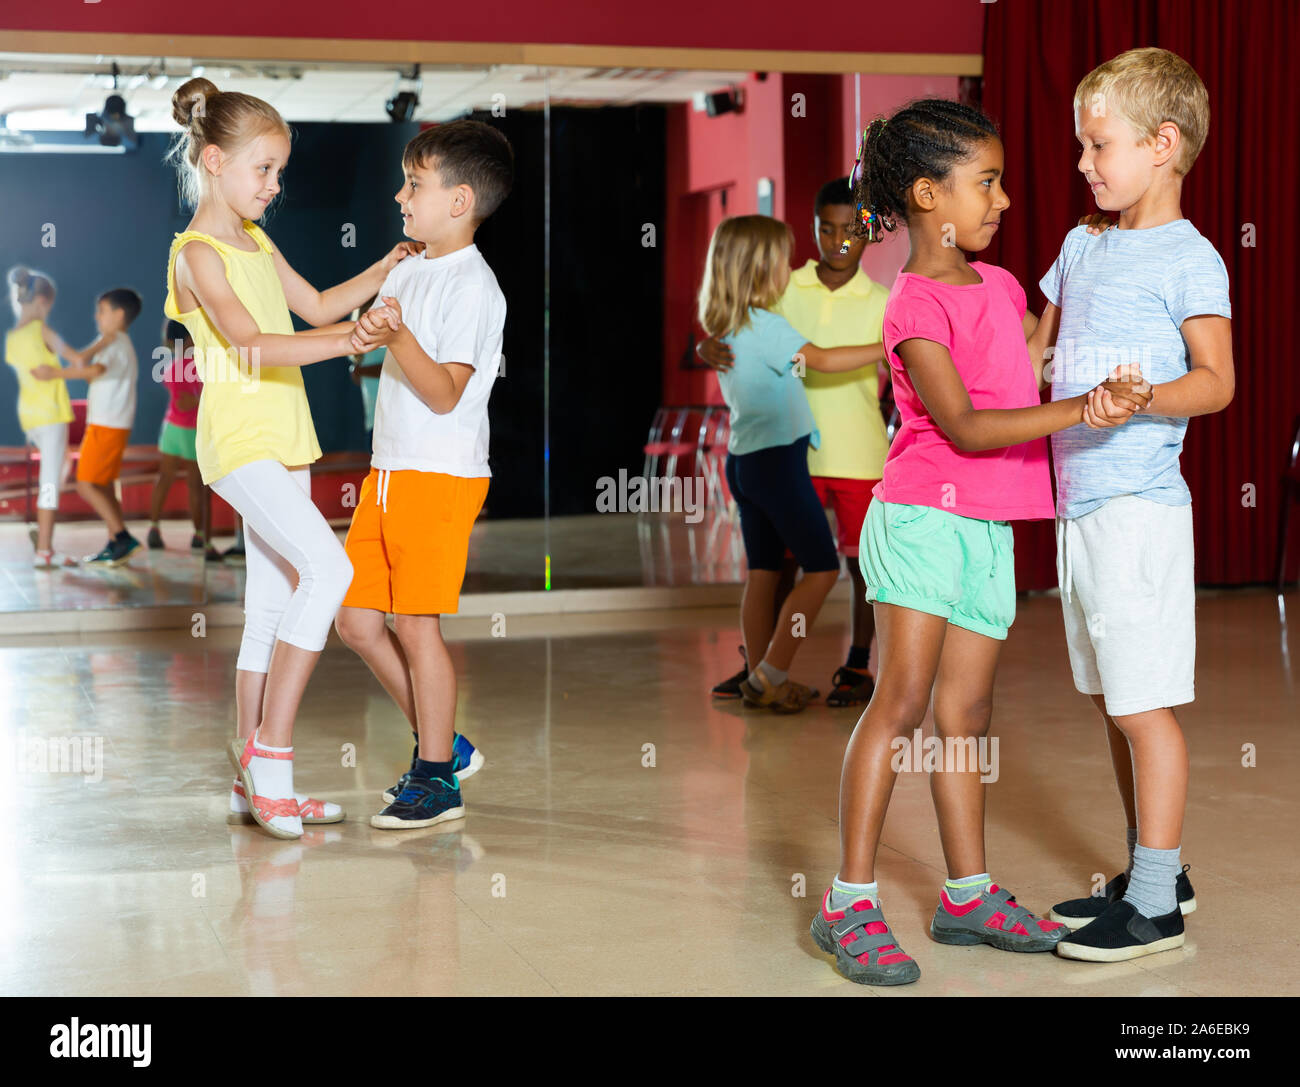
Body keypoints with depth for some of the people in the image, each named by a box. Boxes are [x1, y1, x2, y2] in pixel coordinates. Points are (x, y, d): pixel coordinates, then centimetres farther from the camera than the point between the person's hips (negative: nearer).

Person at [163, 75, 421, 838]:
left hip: (285, 444, 9)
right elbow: (253, 343, -23)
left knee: (272, 606, 9)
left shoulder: (257, 241, 16)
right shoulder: (198, 253, -10)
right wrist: (344, 340, -31)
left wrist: (382, 272, 17)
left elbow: (316, 306, 27)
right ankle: (271, 751, -16)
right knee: (328, 569, -23)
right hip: (239, 444, -9)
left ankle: (256, 783, 15)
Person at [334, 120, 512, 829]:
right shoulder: (408, 271, 13)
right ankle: (444, 744, 24)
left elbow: (444, 393, -20)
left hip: (441, 477, -9)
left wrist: (397, 336, -33)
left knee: (416, 624, -4)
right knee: (355, 617, 10)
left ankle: (437, 780, 9)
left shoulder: (473, 286, -14)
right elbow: (367, 338, 23)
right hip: (388, 471, 9)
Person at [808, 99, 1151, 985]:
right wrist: (1082, 409, -26)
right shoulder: (916, 306, -13)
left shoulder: (1000, 284, 14)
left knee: (967, 709, 11)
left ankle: (970, 895, 19)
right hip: (924, 515, -8)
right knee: (903, 698, -9)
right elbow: (963, 427, -21)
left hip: (990, 530, 8)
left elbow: (1038, 362, 30)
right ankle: (850, 903, -4)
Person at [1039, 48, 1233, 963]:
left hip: (1139, 505, -8)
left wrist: (1140, 399, -30)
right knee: (1113, 702, 14)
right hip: (1079, 504, 8)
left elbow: (1217, 381, -14)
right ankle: (1156, 872, 27)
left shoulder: (1190, 258, -7)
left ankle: (1155, 906, 3)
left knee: (1144, 703, -5)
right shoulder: (1082, 249, 16)